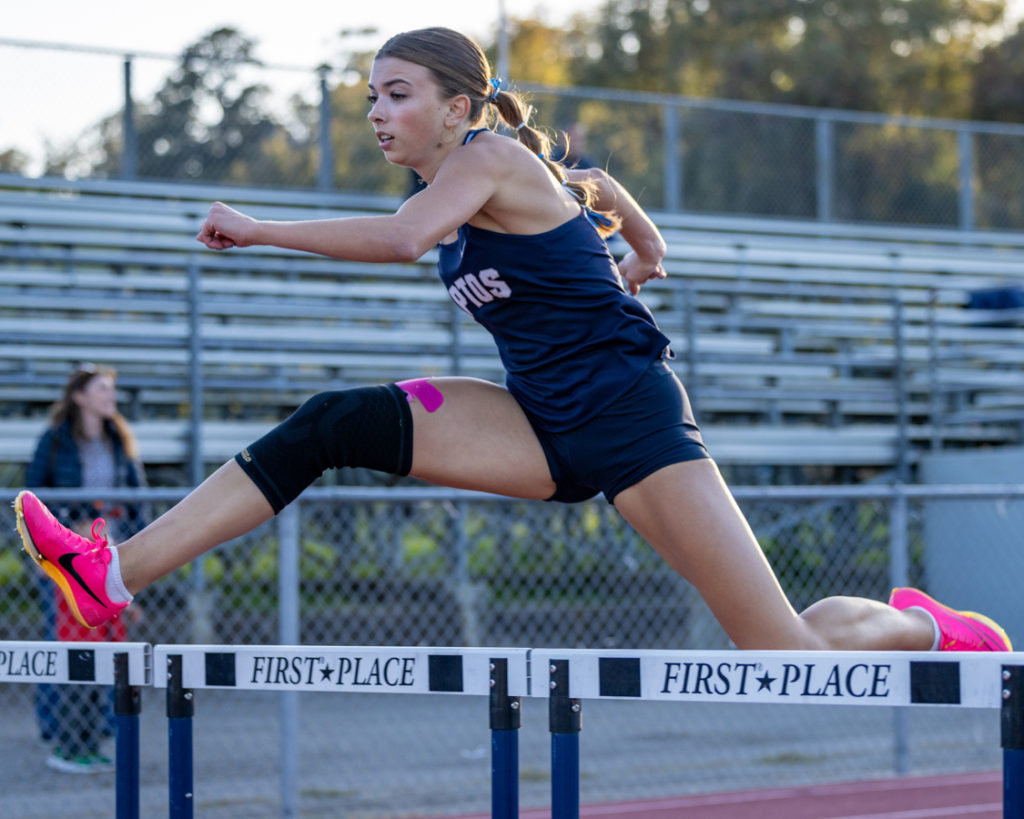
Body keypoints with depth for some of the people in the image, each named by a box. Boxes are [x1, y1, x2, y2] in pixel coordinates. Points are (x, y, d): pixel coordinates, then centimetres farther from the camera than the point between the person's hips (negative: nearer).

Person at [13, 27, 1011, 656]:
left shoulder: (489, 158, -13)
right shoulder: (462, 182, 12)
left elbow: (398, 239, -33)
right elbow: (595, 183, 31)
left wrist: (255, 229, -26)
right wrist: (644, 246, 47)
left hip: (625, 412, -8)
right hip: (548, 428, 8)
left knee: (784, 655, -14)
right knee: (335, 424, -10)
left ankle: (923, 627, 18)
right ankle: (114, 576, -16)